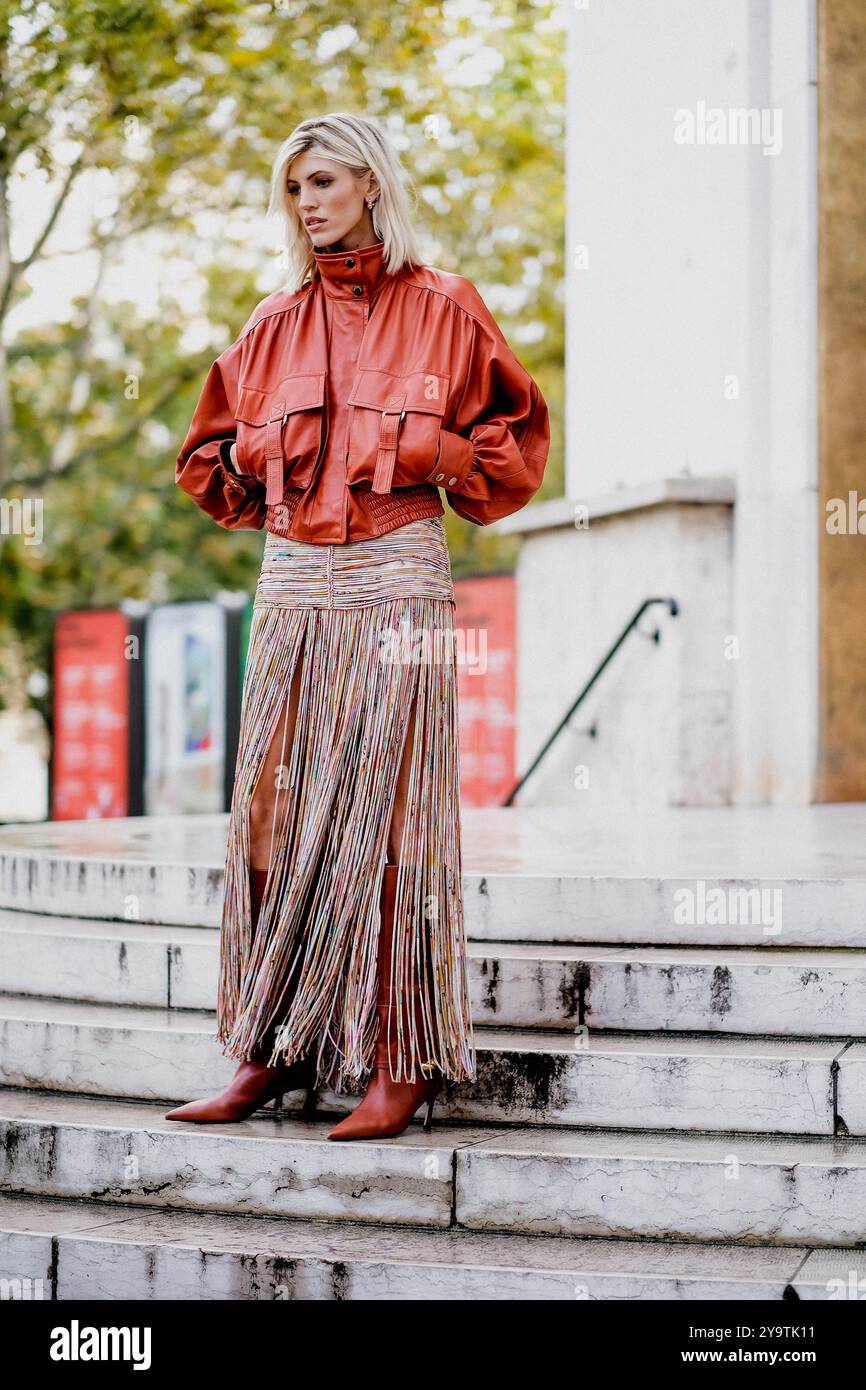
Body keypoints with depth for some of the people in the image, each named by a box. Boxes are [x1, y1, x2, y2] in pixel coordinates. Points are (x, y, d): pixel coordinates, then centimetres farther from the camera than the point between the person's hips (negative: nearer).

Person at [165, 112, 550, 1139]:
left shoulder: (442, 309, 3)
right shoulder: (274, 325, 14)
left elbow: (515, 432, 9)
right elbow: (209, 455, 22)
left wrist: (432, 457, -6)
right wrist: (265, 466, 4)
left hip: (397, 582, -4)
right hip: (293, 582, 4)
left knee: (386, 814, -7)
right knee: (277, 810, 1)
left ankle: (400, 1065, -3)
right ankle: (268, 1054, 6)